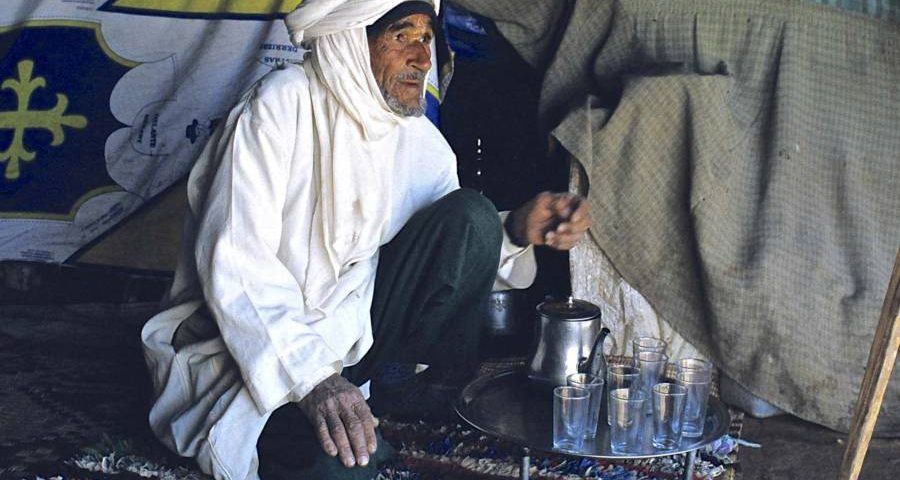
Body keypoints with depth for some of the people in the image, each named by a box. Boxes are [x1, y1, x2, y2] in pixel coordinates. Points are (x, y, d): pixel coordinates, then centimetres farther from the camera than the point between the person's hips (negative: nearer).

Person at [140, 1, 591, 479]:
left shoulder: (422, 140, 2)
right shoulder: (282, 104, -18)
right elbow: (235, 260, -25)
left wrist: (516, 231, -14)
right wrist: (311, 376, -34)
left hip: (357, 325, 6)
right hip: (264, 343, -6)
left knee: (470, 215, -12)